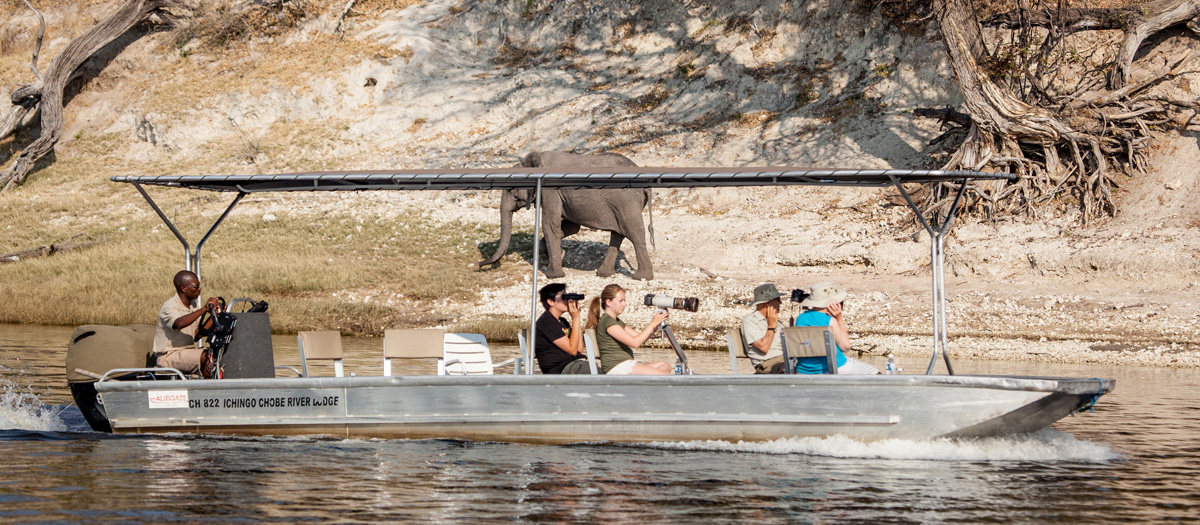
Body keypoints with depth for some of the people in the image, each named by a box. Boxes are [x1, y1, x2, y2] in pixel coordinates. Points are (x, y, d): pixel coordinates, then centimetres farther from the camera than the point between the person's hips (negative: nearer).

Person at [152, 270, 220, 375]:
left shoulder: (193, 304, 11)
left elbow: (197, 335, 9)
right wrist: (204, 309, -43)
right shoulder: (169, 307, -17)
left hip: (188, 351, 9)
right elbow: (180, 323, -40)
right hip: (169, 356, -9)